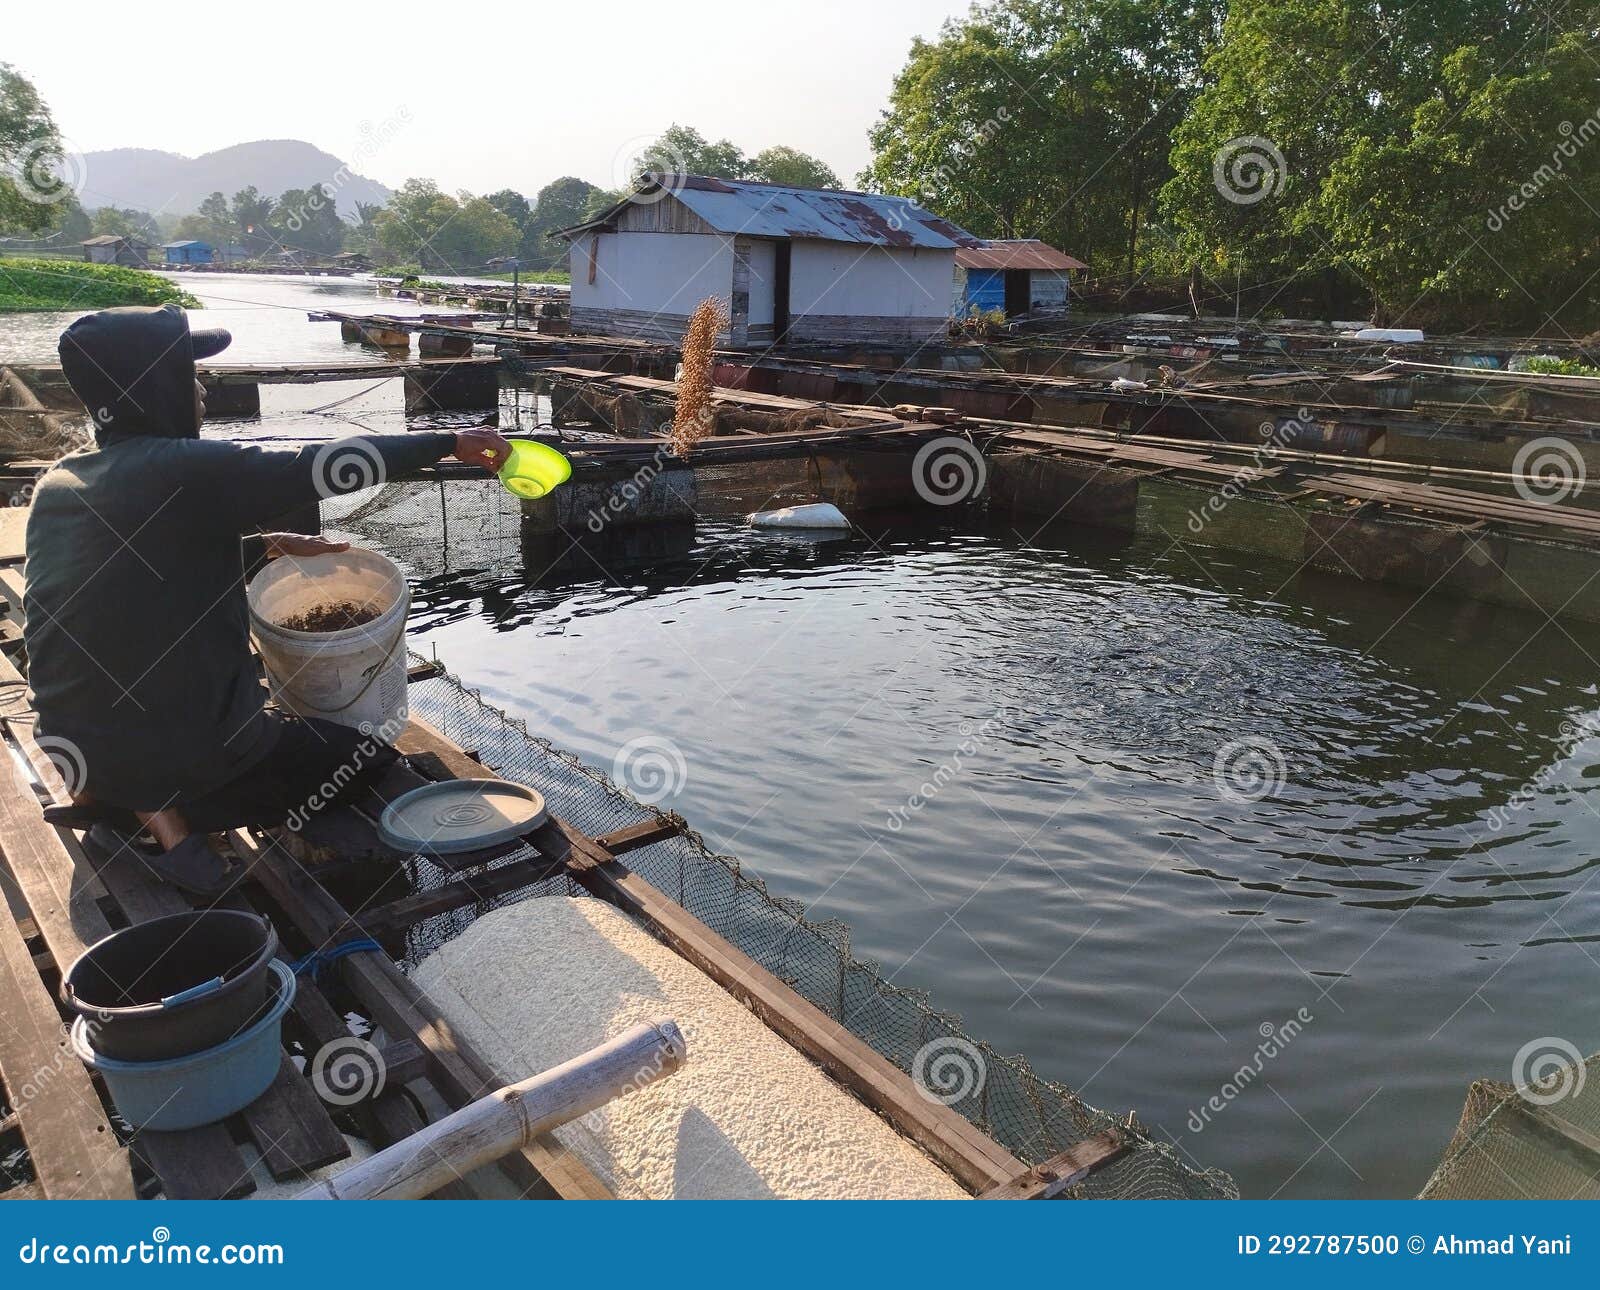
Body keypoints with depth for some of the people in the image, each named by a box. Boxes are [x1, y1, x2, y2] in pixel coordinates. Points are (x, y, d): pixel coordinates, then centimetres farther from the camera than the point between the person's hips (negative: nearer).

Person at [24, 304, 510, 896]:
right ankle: (173, 813, -3)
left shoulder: (59, 484, 5)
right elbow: (330, 466, -17)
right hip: (188, 749, -8)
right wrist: (452, 442, -7)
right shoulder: (184, 470, -19)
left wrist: (269, 545, 18)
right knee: (374, 760, 12)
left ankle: (117, 800, 13)